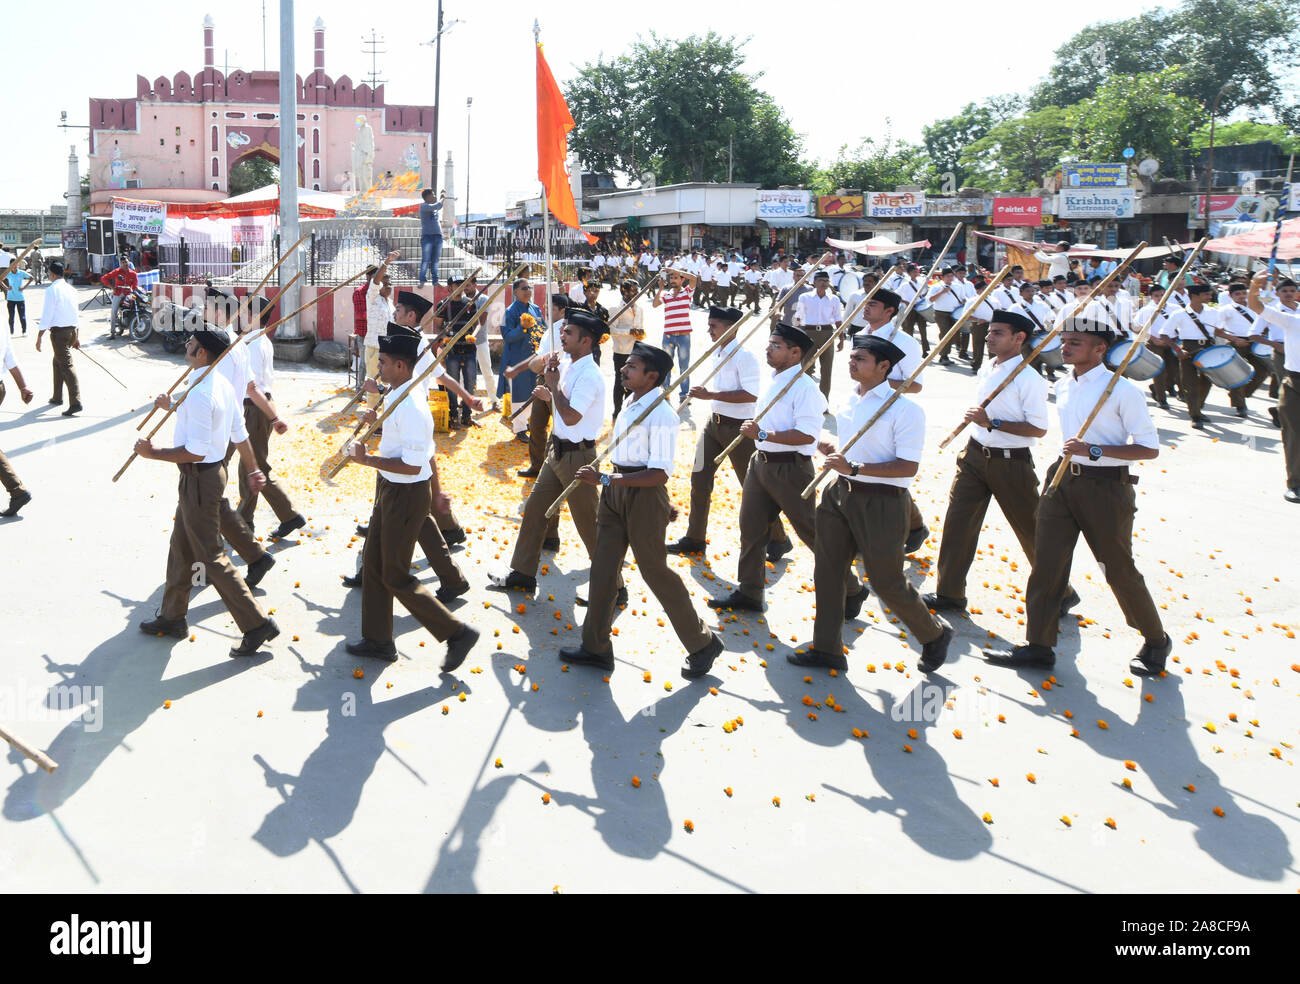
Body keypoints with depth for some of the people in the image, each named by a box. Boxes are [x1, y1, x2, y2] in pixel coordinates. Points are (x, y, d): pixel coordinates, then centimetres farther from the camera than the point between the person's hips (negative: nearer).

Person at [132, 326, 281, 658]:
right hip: (213, 470, 10)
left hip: (199, 478, -10)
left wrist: (154, 453, -18)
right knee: (181, 546, 22)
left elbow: (196, 452, -28)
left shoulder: (199, 394, -26)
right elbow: (240, 433, 14)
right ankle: (172, 617, 36)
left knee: (211, 556, -2)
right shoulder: (223, 384, 4)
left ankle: (257, 624, 2)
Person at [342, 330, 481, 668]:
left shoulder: (411, 408, -26)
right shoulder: (399, 397, 6)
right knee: (373, 566, 18)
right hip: (389, 490, 10)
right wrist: (436, 493, 22)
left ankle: (457, 633, 10)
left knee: (396, 577, 0)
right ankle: (378, 640, 33)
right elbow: (428, 453, 14)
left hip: (406, 496, -10)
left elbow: (413, 465, -29)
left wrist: (366, 459, -23)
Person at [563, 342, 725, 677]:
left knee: (654, 570, 2)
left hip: (644, 496, -9)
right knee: (603, 567, 11)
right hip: (616, 491, 9)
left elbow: (659, 474, -25)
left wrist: (605, 479, -27)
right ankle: (596, 647, 24)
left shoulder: (661, 415, -21)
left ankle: (702, 643, 19)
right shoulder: (631, 404, 7)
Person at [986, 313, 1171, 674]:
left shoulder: (1122, 390, -13)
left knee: (1119, 570, 5)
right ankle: (1039, 645, 12)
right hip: (1063, 481, 6)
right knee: (1046, 563, 3)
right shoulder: (1062, 386, 8)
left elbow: (1149, 448, -14)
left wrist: (1094, 450, -22)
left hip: (1106, 486, -6)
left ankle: (1156, 641, 26)